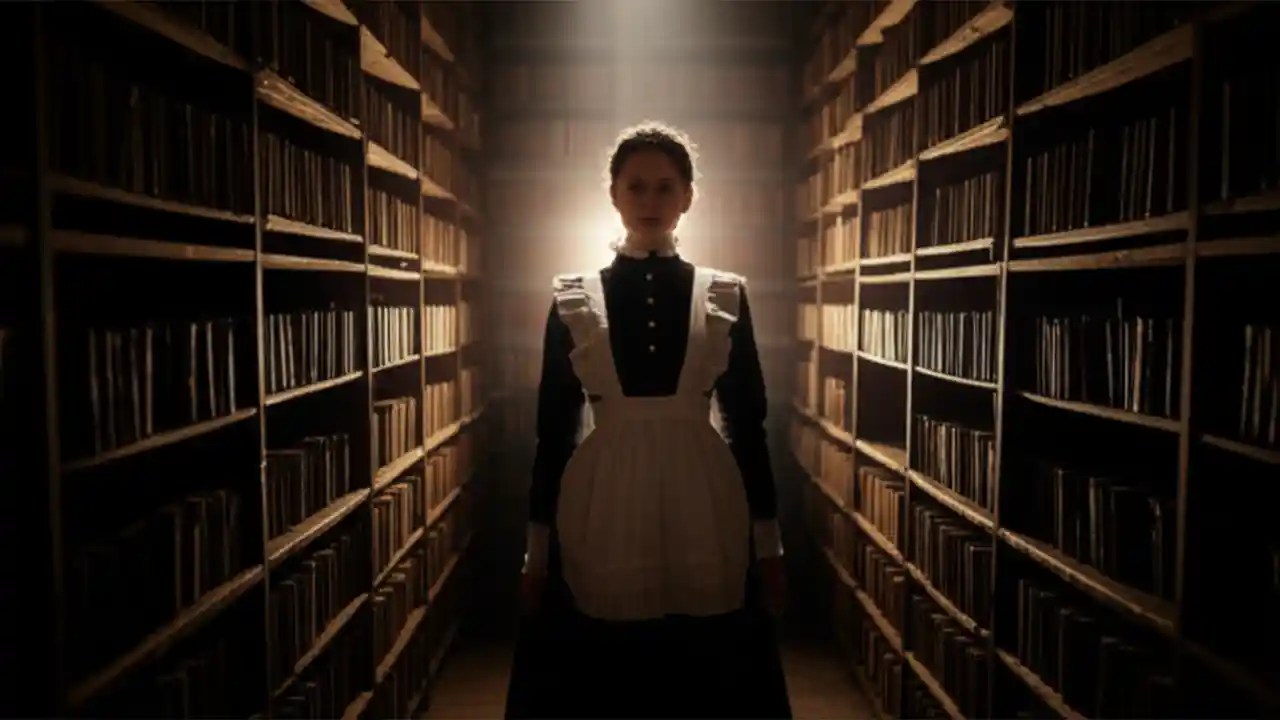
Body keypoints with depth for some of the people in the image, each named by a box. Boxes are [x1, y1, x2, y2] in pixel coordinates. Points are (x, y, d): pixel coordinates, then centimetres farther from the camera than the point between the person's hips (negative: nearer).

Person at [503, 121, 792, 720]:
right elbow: (554, 429, 3)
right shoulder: (573, 300, 2)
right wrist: (537, 547, 2)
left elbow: (747, 423, 5)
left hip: (703, 517, 1)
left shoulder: (725, 298, 4)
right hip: (601, 519, 0)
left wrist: (768, 541, 4)